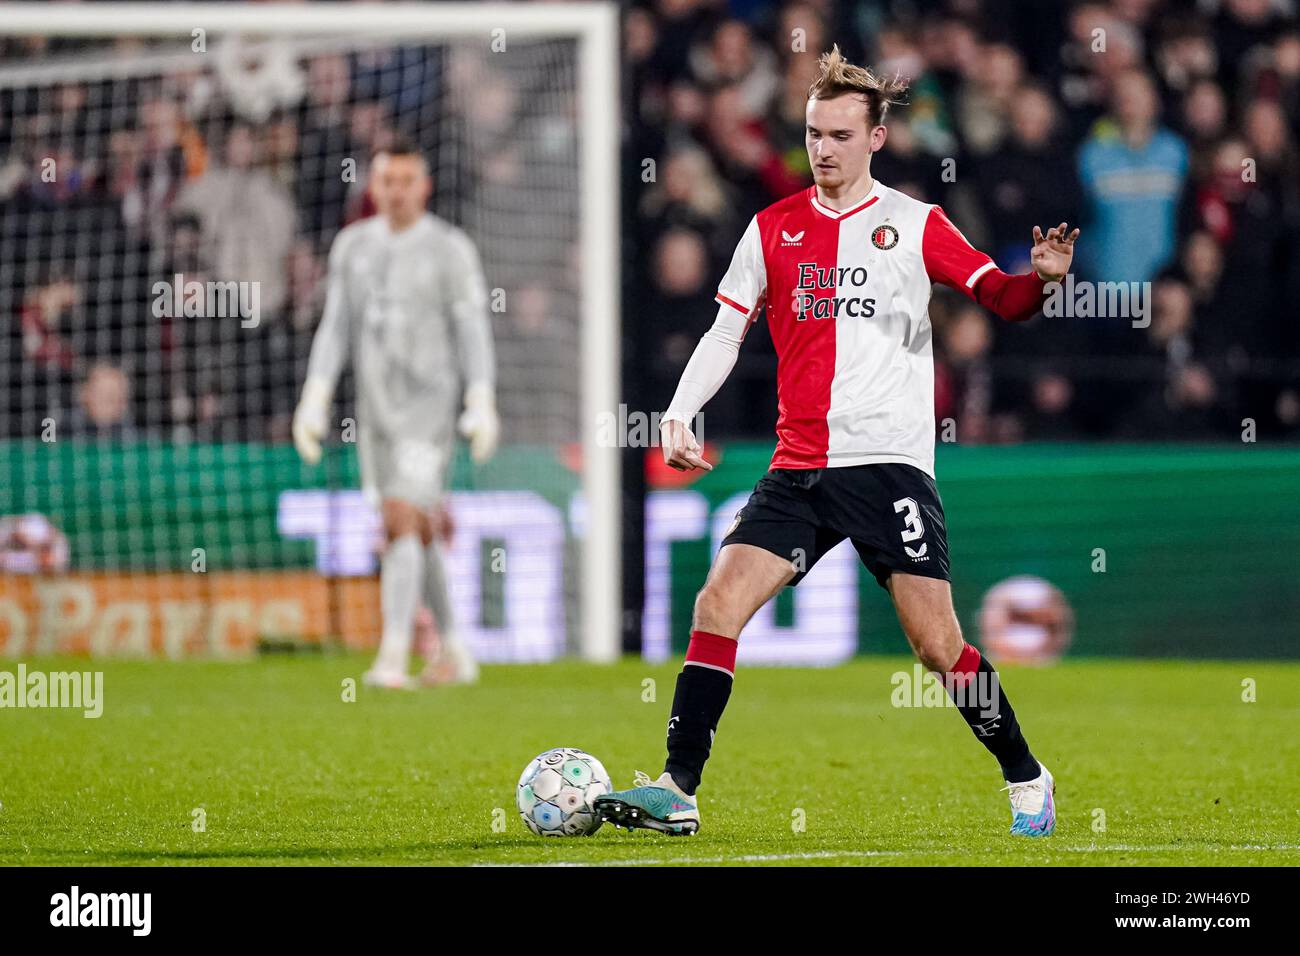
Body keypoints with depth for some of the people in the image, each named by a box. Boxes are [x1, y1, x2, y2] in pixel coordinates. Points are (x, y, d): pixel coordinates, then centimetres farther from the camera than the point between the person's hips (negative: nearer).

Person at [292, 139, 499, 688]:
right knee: (415, 531, 10)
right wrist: (314, 399, 3)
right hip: (374, 405, 5)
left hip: (429, 402, -5)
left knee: (404, 521, -16)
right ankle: (452, 652, 23)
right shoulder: (353, 246, 9)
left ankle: (393, 658, -19)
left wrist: (482, 404, -13)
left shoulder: (450, 248, -4)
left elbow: (472, 330, -6)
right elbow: (335, 327, 10)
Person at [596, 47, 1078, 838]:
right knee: (719, 602, -12)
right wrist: (679, 413, 0)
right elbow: (727, 330, 14)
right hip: (799, 468, 3)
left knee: (937, 644, -5)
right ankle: (678, 793, -9)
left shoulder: (915, 225, 3)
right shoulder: (773, 229, 11)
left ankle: (1028, 781, 15)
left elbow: (1003, 298, 0)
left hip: (891, 463, -3)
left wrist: (1044, 277, -23)